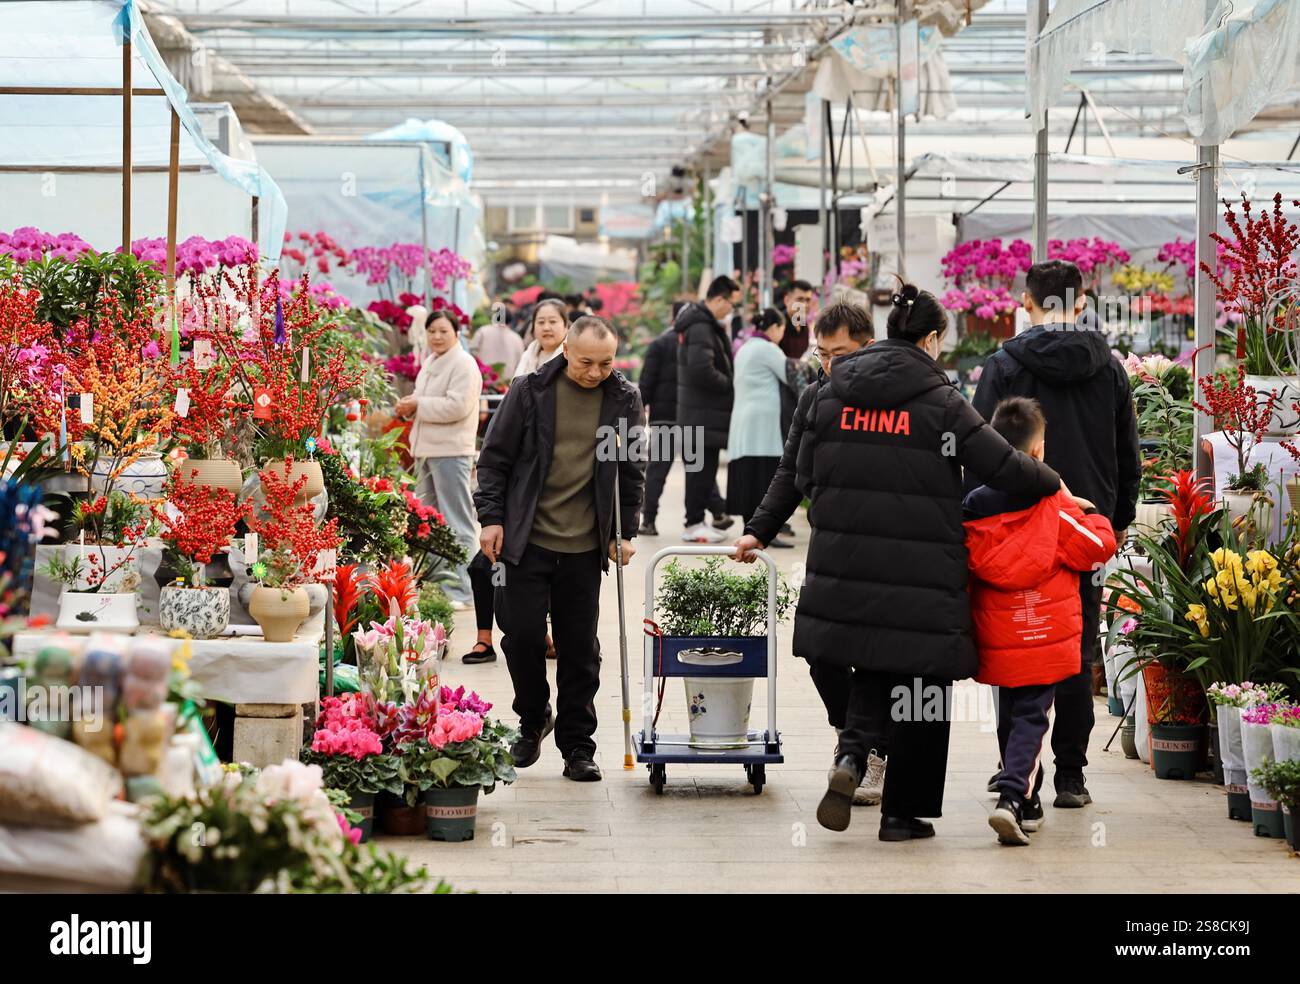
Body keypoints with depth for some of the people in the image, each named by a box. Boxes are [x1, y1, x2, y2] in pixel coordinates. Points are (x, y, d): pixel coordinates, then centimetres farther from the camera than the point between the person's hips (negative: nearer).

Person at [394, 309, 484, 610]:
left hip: (451, 451, -10)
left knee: (455, 522, -7)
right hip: (426, 449, 10)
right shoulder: (430, 363, 17)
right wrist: (408, 405, 4)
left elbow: (457, 405, -22)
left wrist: (417, 405, -14)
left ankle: (460, 591, -5)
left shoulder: (463, 365, -12)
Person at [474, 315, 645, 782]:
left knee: (580, 648, 4)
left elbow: (632, 470, 11)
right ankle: (533, 720, 21)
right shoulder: (531, 390, -4)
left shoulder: (624, 399, 2)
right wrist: (491, 517, -3)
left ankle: (578, 746, 13)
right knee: (522, 634, -4)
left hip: (585, 546, 1)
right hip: (526, 540, -1)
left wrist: (626, 532, 8)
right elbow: (495, 457, 2)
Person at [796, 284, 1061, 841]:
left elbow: (806, 474, 11)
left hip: (845, 563, 4)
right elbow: (1002, 467, -8)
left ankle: (850, 755, -6)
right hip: (920, 570, -4)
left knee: (873, 665, 21)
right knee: (918, 680, 8)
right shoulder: (938, 401, -8)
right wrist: (1053, 484, 9)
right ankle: (902, 812, 13)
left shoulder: (832, 394, 5)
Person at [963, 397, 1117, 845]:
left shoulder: (974, 510, -3)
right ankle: (1013, 796, -20)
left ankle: (1027, 803, 27)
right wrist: (1089, 513, 12)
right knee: (1031, 719, -2)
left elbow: (969, 569, 7)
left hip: (996, 640, 3)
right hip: (1046, 638, -3)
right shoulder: (1054, 508, -12)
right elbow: (1099, 547, -3)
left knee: (1009, 718, 18)